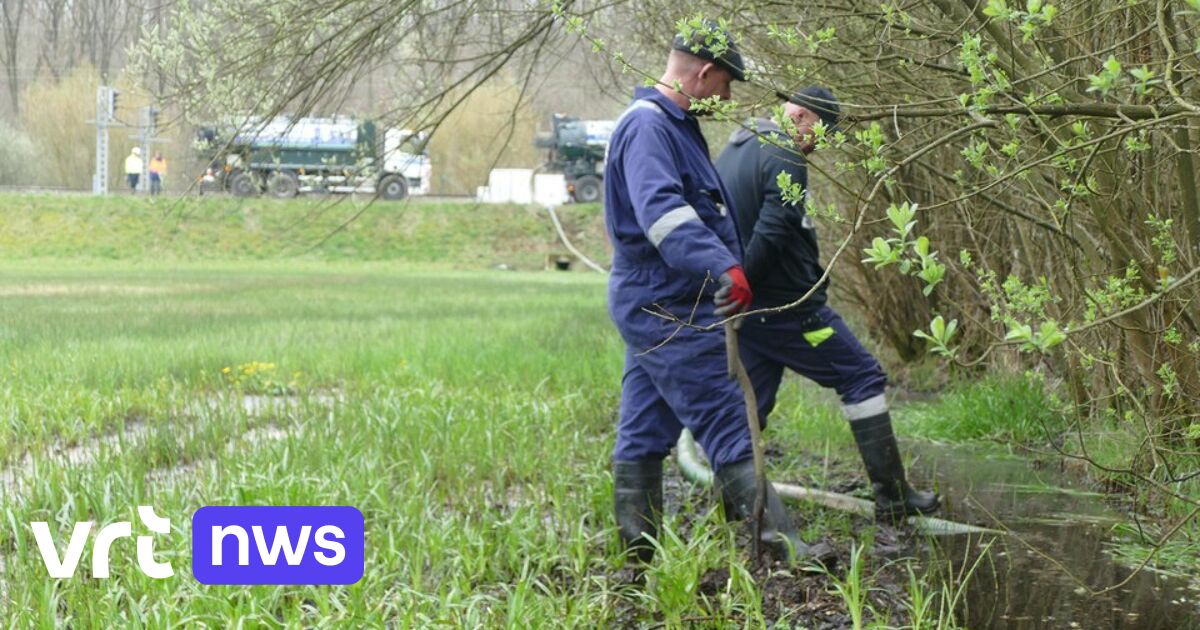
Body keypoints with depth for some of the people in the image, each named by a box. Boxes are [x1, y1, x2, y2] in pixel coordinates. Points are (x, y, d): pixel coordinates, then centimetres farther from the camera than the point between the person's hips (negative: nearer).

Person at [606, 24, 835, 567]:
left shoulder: (675, 125, 17)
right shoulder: (647, 125, -18)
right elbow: (662, 211, -34)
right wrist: (725, 268, -43)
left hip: (653, 307, 11)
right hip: (667, 310, -11)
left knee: (645, 431, 11)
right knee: (727, 426, -10)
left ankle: (637, 549, 16)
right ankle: (779, 547, -9)